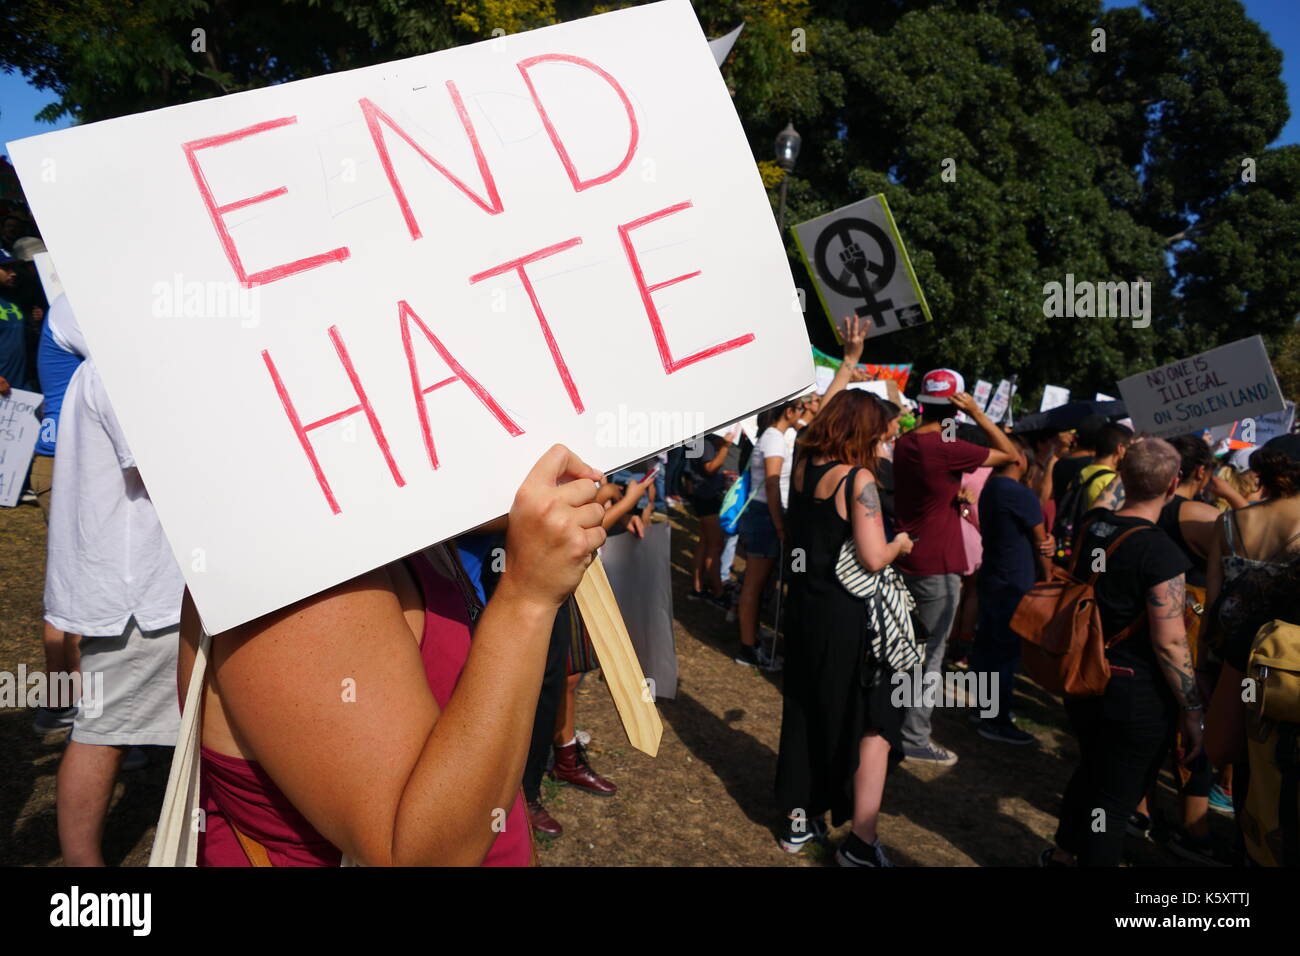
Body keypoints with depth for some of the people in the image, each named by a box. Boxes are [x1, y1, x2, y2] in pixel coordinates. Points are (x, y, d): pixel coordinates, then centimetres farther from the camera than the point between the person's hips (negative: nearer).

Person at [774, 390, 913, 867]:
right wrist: (900, 543, -2)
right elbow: (874, 558, -24)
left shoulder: (802, 467, 2)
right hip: (847, 617, -7)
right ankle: (861, 841, 11)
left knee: (805, 714, 19)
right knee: (874, 720, 8)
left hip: (804, 609, 7)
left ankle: (799, 819, 31)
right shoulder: (858, 479, -19)